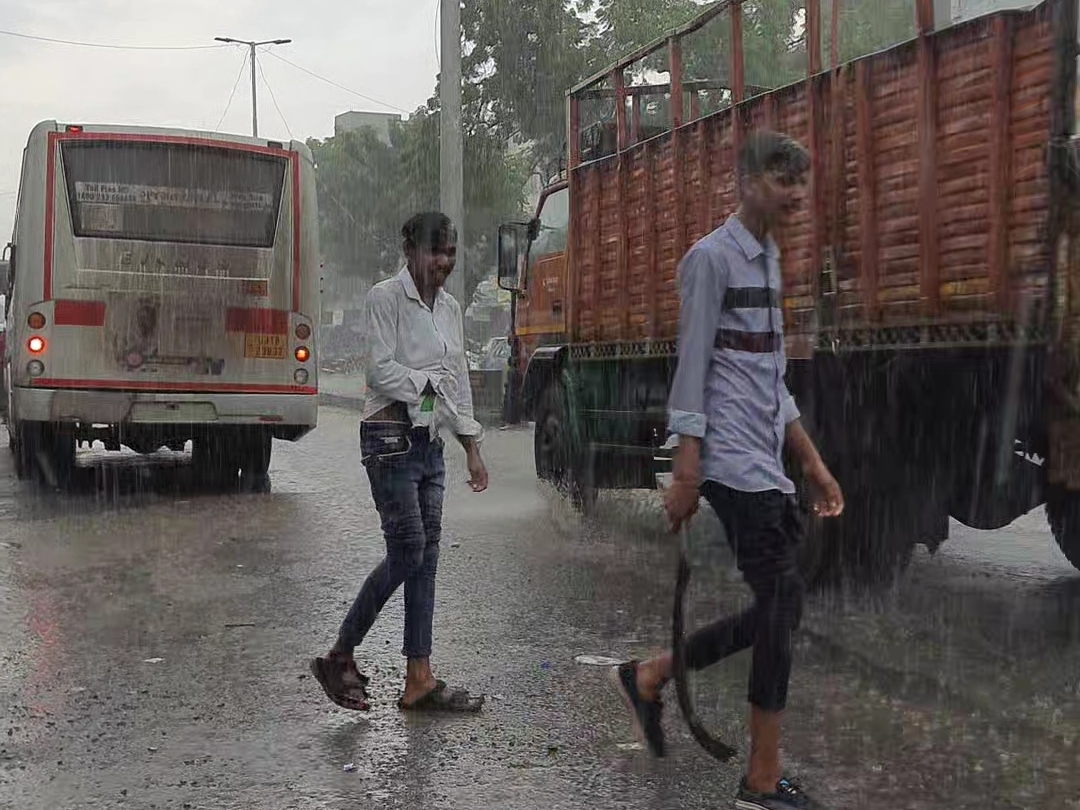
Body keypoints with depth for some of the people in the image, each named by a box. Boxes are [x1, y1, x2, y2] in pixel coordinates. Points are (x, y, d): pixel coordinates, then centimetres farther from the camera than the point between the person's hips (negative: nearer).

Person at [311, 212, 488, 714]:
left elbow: (458, 381, 19)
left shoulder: (449, 308, 16)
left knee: (425, 556, 4)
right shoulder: (386, 298, -7)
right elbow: (382, 370, -15)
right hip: (391, 438, -7)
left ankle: (419, 680, 6)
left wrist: (473, 450, 16)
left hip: (430, 441, 7)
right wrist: (430, 382, -7)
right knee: (409, 550, -10)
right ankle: (340, 657, 5)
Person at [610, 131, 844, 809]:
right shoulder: (712, 258, -8)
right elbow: (692, 369, -13)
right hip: (734, 461, -9)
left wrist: (815, 465, 20)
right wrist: (685, 473, -17)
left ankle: (648, 677, 26)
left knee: (775, 610, 10)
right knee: (781, 603, -8)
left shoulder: (769, 261, 18)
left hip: (766, 464, 9)